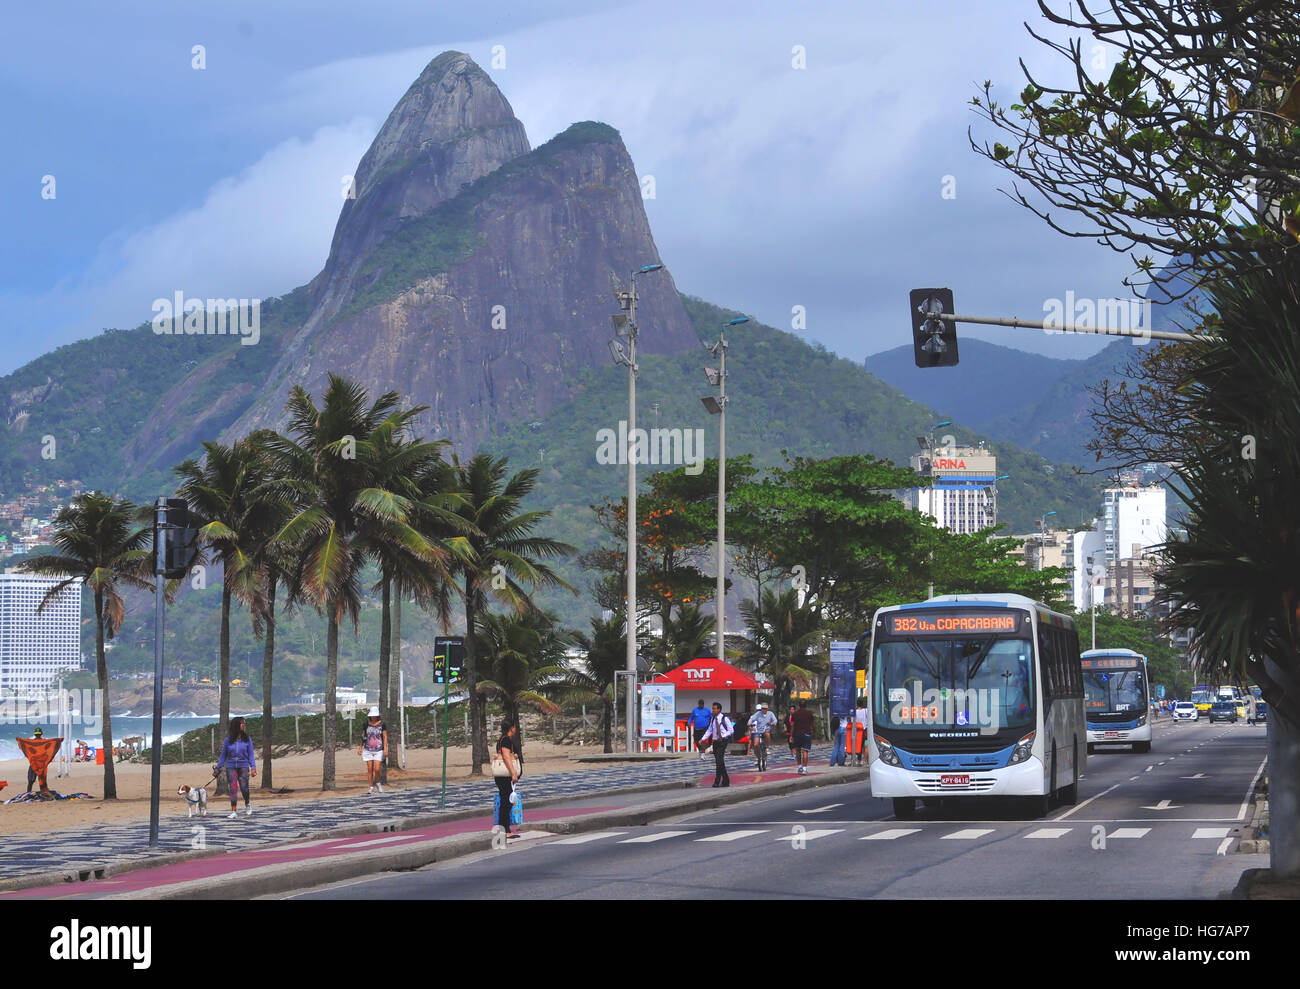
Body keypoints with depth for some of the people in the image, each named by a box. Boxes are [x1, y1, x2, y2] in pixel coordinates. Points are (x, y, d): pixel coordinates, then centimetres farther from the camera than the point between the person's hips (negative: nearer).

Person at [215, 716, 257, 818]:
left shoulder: (247, 739, 2)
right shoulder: (228, 740, 2)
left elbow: (251, 755, 3)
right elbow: (223, 755, 9)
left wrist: (253, 768, -6)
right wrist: (218, 768, 9)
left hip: (243, 767, 0)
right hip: (231, 767, 0)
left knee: (244, 787, -8)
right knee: (233, 789, -7)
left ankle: (247, 804, 22)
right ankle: (234, 811, -3)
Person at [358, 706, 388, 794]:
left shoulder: (382, 724, -1)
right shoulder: (366, 724, 6)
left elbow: (385, 737, -3)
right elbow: (363, 736, 14)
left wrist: (385, 749, -11)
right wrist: (360, 747, 13)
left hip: (378, 750, -2)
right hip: (368, 749, 3)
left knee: (377, 769, -12)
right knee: (370, 769, 0)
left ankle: (377, 782, 15)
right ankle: (371, 787, 8)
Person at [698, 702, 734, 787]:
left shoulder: (725, 719, -7)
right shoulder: (712, 719, 11)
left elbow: (731, 730, -4)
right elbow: (709, 730, 18)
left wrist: (723, 736, -17)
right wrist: (703, 739, 8)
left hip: (722, 741, -6)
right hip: (715, 741, 6)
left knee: (719, 760, -16)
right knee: (719, 761, 7)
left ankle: (717, 781, -16)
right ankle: (725, 781, 16)